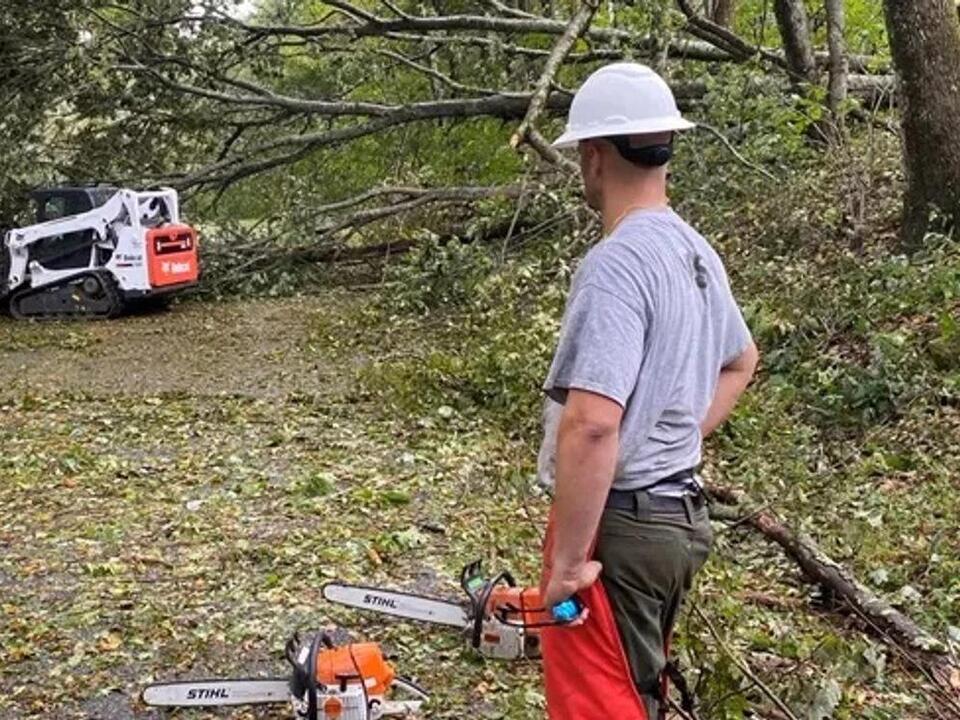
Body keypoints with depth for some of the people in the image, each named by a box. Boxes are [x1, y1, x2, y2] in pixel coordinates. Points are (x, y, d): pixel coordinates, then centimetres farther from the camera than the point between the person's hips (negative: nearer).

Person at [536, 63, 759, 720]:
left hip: (617, 524, -9)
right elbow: (740, 362, 27)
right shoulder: (697, 253, 8)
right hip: (680, 513, 9)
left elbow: (592, 424, -31)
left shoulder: (616, 263, -21)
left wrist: (569, 558, -23)